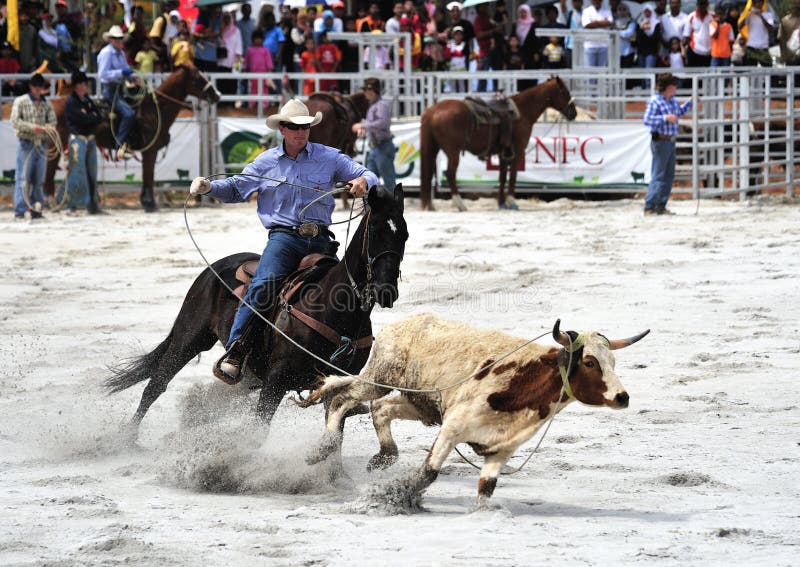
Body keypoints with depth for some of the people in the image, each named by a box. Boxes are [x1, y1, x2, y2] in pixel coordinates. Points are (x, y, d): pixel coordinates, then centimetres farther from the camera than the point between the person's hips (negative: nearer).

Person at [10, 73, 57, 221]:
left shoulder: (47, 104, 11)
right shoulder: (20, 102, 1)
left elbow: (53, 121, 4)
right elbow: (15, 121, -7)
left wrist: (47, 127, -19)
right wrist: (33, 127, -17)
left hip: (41, 144, 4)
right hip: (26, 143, -4)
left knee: (39, 180, 6)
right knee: (23, 178, -7)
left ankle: (36, 210, 12)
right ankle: (19, 212, -7)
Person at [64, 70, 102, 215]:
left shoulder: (88, 101, 13)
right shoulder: (71, 102, -10)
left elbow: (99, 118, 8)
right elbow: (83, 119, -18)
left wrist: (90, 117, -9)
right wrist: (94, 117, -2)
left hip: (90, 139, 8)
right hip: (77, 139, -8)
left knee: (91, 173, 9)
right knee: (76, 172, -7)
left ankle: (92, 204, 15)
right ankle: (71, 205, -3)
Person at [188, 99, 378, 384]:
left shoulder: (329, 157, 10)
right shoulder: (266, 162, 12)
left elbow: (367, 175, 11)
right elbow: (237, 188, 19)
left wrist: (363, 182, -14)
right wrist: (210, 187, 0)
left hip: (320, 240, 2)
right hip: (284, 235, -2)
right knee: (263, 285, -26)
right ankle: (234, 354, -30)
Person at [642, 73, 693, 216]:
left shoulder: (673, 100, 13)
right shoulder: (655, 101, -14)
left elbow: (679, 112, 33)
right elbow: (647, 120, -22)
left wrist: (690, 103, 24)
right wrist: (665, 118, -26)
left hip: (671, 141, 9)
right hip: (660, 141, -9)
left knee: (669, 175, 11)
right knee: (658, 175, -9)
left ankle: (661, 207, 18)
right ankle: (649, 207, -6)